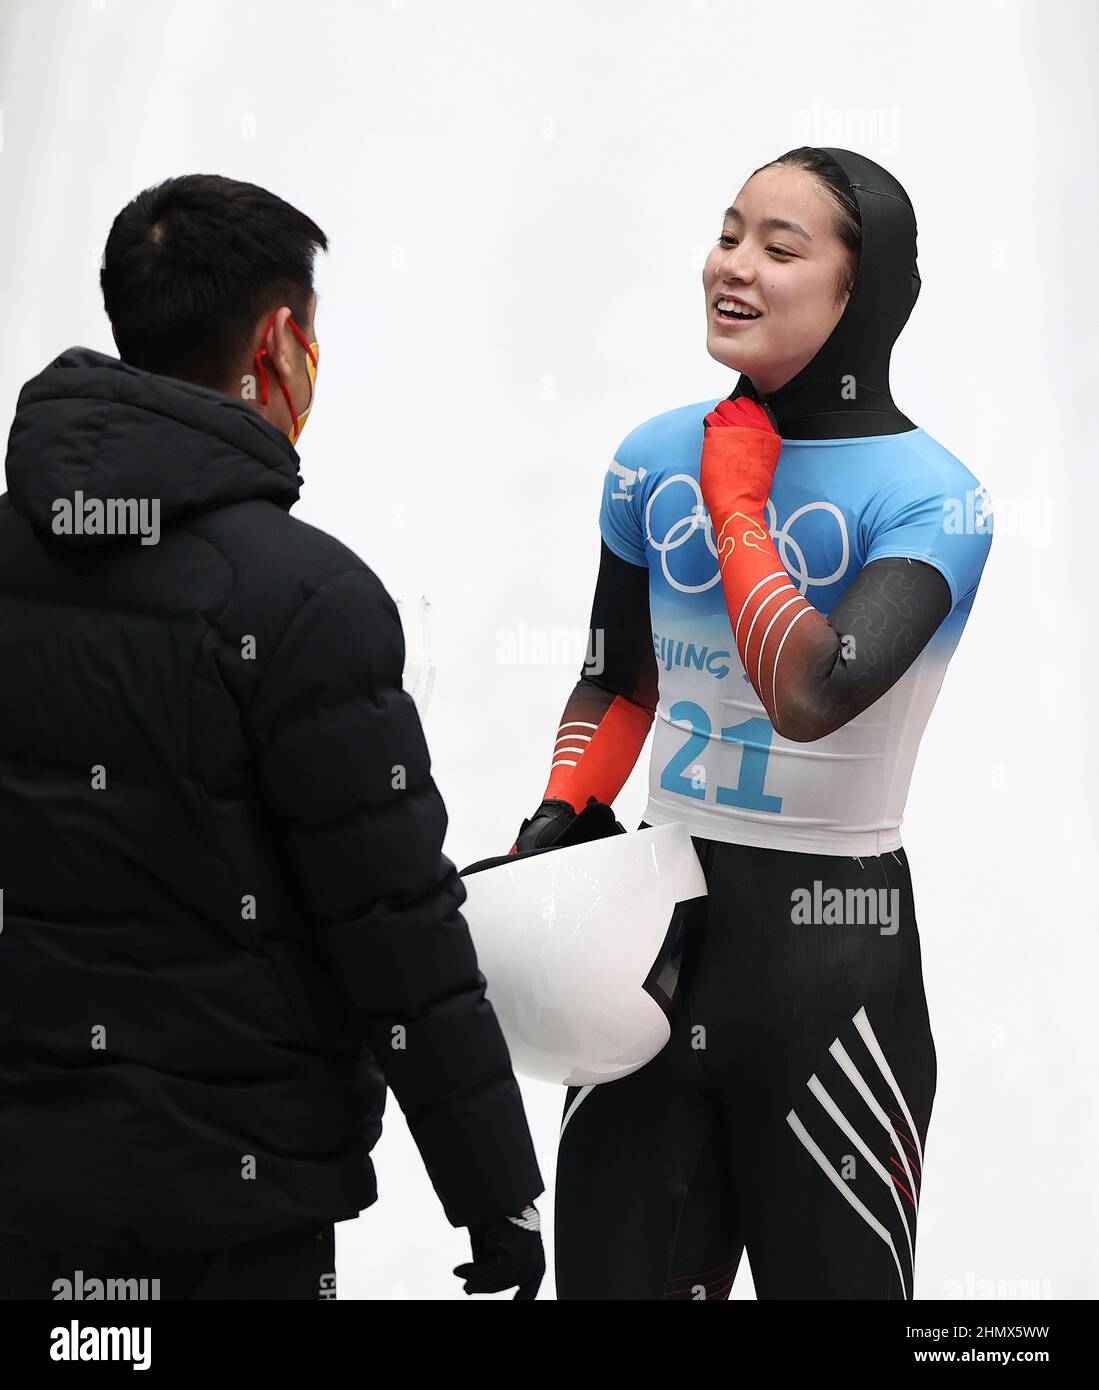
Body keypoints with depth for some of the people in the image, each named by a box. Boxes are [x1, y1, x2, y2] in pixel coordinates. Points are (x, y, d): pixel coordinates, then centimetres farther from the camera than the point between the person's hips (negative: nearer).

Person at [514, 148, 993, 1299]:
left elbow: (813, 694, -29)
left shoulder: (929, 497, -13)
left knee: (831, 1272, 7)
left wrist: (735, 501, -17)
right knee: (613, 1270, 10)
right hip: (658, 912, 5)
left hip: (832, 940, -4)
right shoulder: (655, 459, 4)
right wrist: (561, 814, -1)